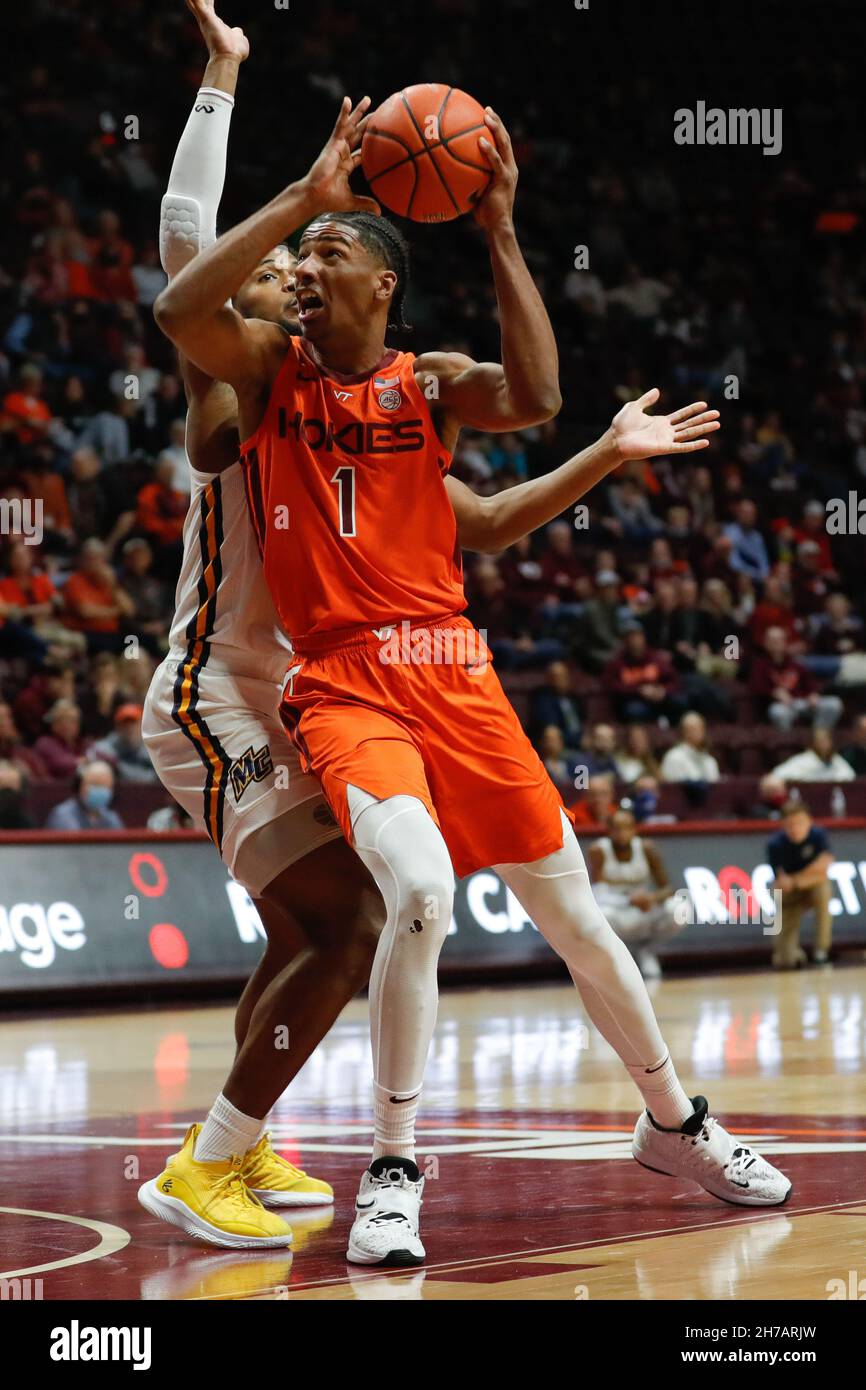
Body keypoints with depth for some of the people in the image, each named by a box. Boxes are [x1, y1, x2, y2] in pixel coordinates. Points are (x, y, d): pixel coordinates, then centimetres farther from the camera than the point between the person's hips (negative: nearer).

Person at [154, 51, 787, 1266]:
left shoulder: (429, 382, 8)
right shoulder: (268, 368, 6)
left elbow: (534, 400, -14)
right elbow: (180, 309, -16)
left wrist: (499, 232, -14)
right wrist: (305, 195, -17)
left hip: (453, 673, 3)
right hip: (341, 682, -3)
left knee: (574, 913, 9)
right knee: (420, 891, -28)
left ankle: (676, 1125, 30)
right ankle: (393, 1170, -15)